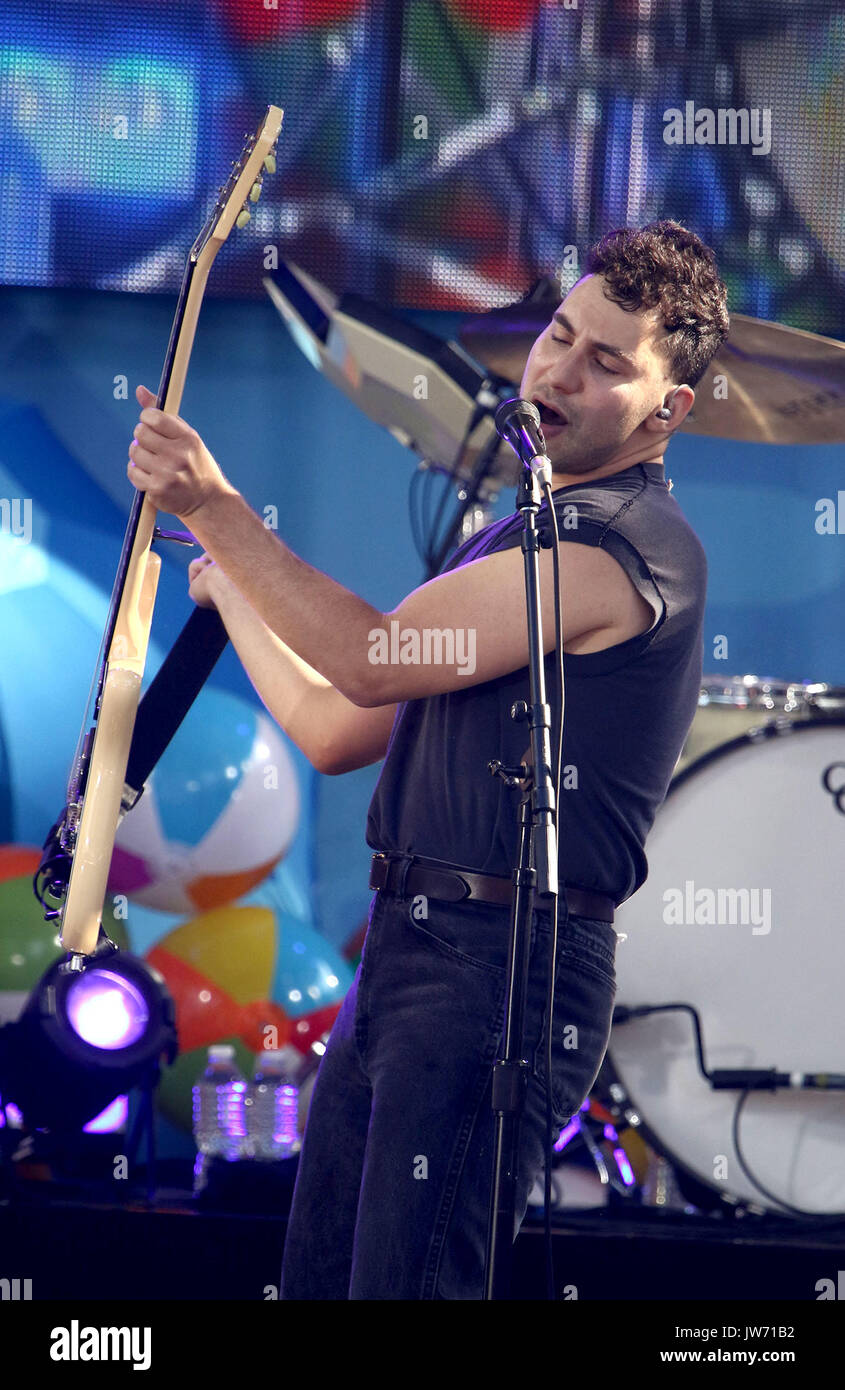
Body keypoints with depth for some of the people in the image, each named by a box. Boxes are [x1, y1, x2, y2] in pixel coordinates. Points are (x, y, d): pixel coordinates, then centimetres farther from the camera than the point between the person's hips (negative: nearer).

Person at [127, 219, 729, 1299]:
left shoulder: (628, 545, -12)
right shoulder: (527, 540, 21)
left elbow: (374, 659, -15)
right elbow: (336, 733, 23)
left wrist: (217, 510, -15)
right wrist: (228, 585, 33)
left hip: (497, 973, -10)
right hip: (406, 955, 10)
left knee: (404, 1287, -11)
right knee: (316, 1283, 13)